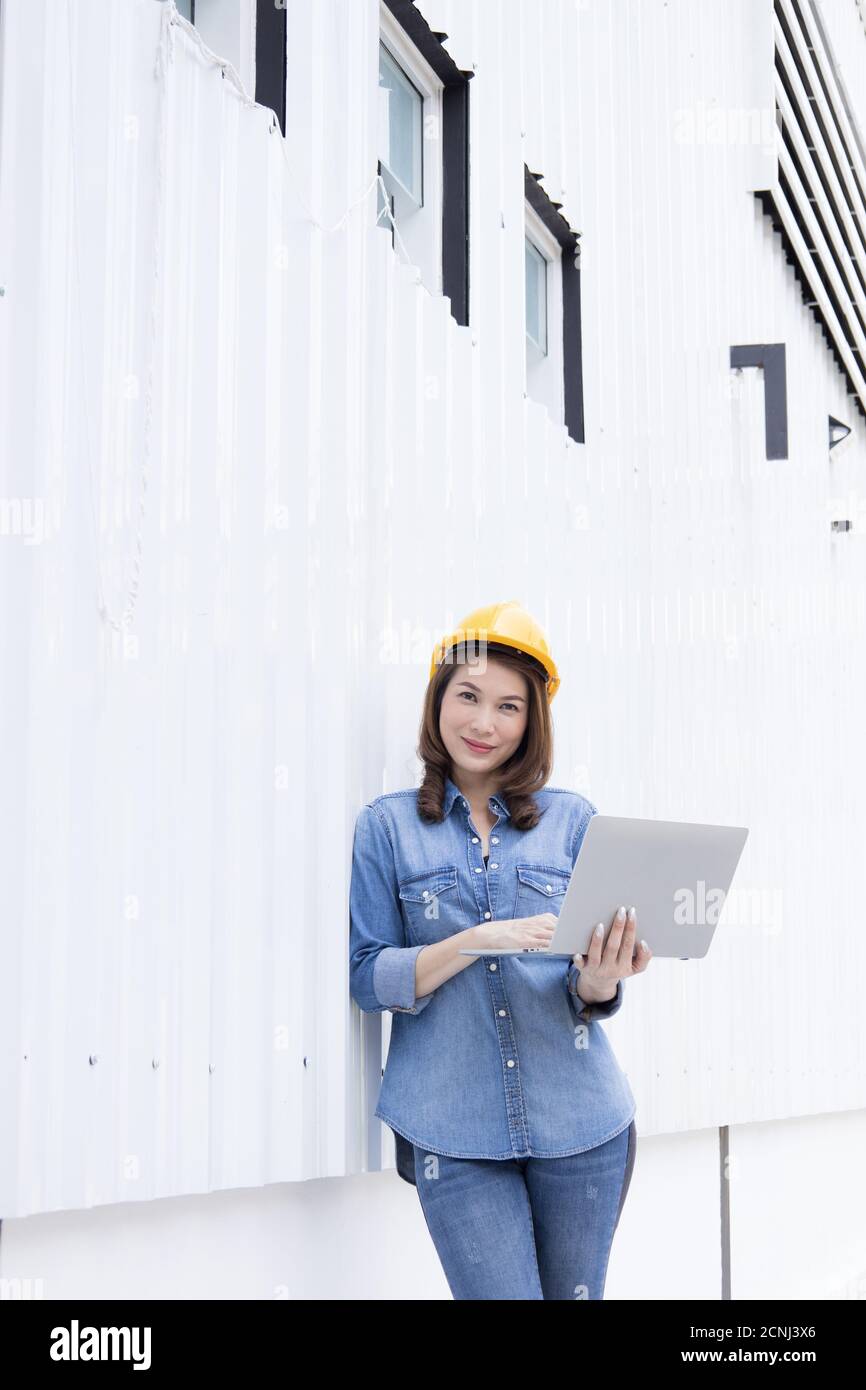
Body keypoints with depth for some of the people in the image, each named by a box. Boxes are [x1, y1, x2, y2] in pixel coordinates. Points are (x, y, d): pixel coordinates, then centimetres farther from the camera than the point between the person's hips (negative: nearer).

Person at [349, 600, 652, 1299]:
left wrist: (596, 985, -20)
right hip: (453, 1129, -2)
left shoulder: (573, 820, 5)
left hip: (578, 1121, 2)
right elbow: (367, 978, -4)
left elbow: (589, 988, 4)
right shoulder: (387, 825, 2)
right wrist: (477, 941, -19)